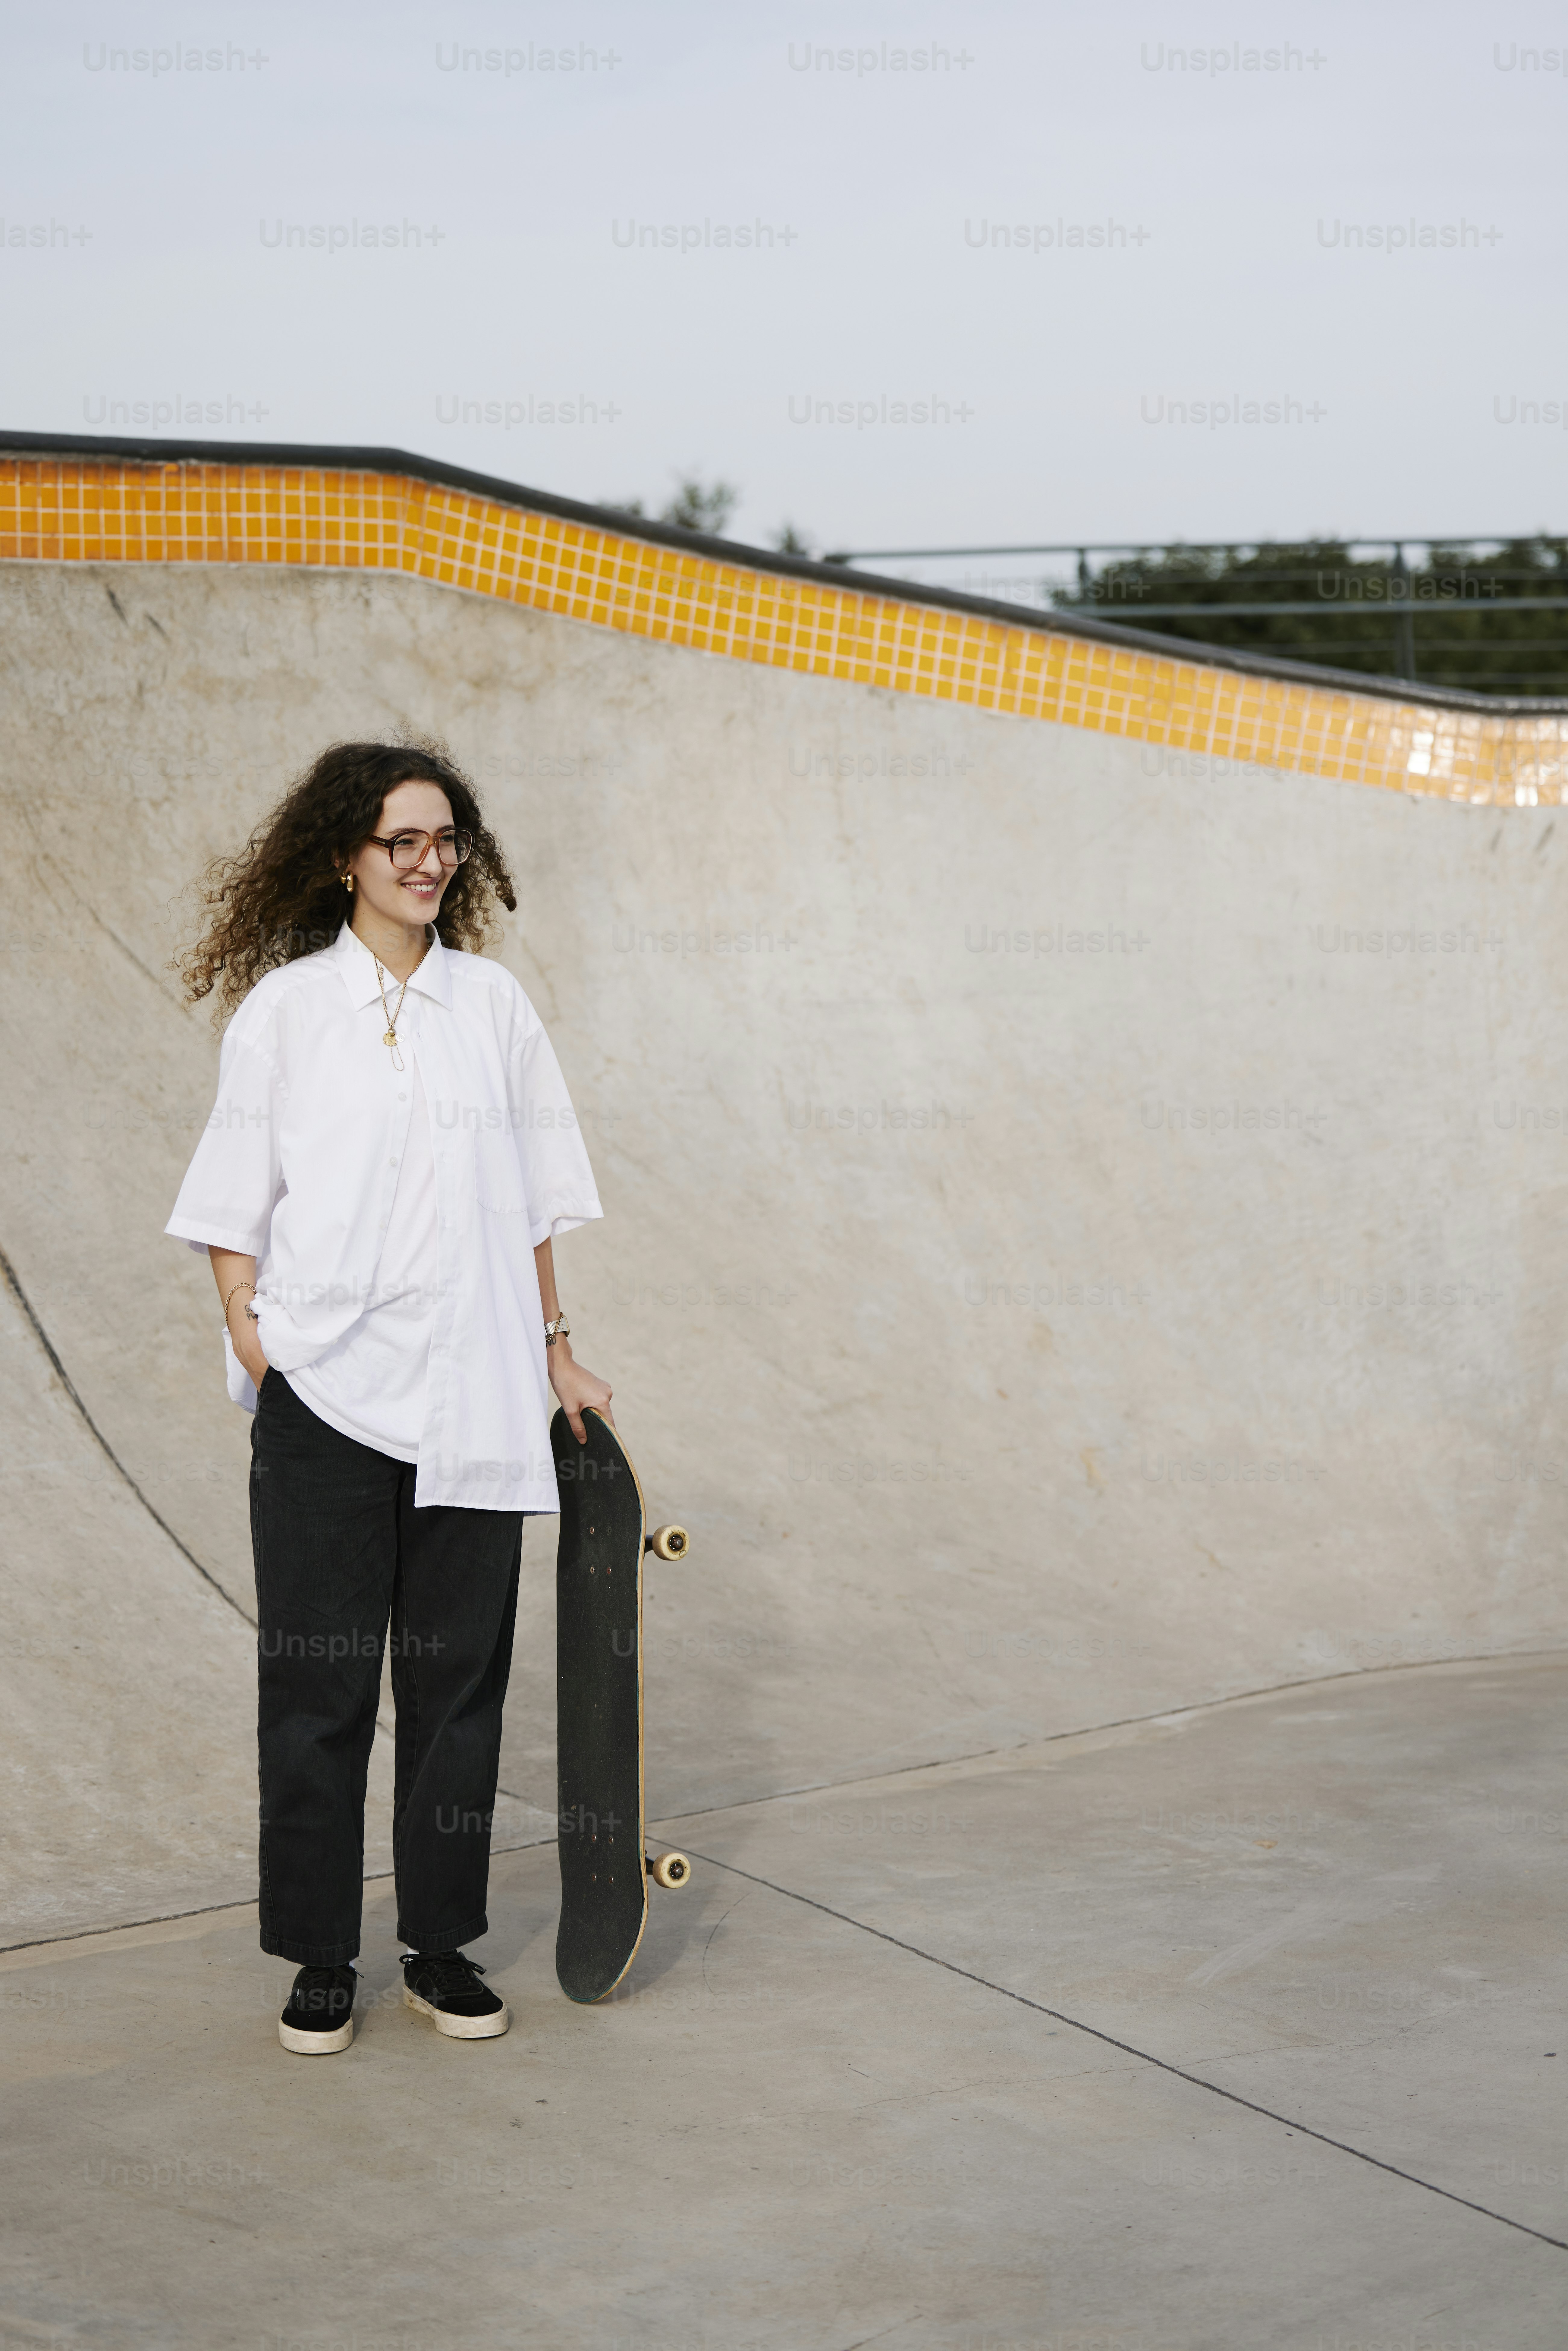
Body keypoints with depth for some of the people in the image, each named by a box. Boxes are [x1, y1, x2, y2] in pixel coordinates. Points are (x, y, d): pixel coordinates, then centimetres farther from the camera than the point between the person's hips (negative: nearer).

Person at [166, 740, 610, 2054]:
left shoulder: (492, 1002, 9)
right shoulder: (284, 1007, 1)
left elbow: (532, 1198, 14)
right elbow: (235, 1202, 2)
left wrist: (556, 1349, 12)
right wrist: (249, 1335, -7)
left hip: (473, 1390, 3)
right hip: (325, 1385, -2)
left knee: (460, 1672, 7)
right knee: (320, 1679, 2)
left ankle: (443, 1948, 18)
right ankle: (320, 1961, 13)